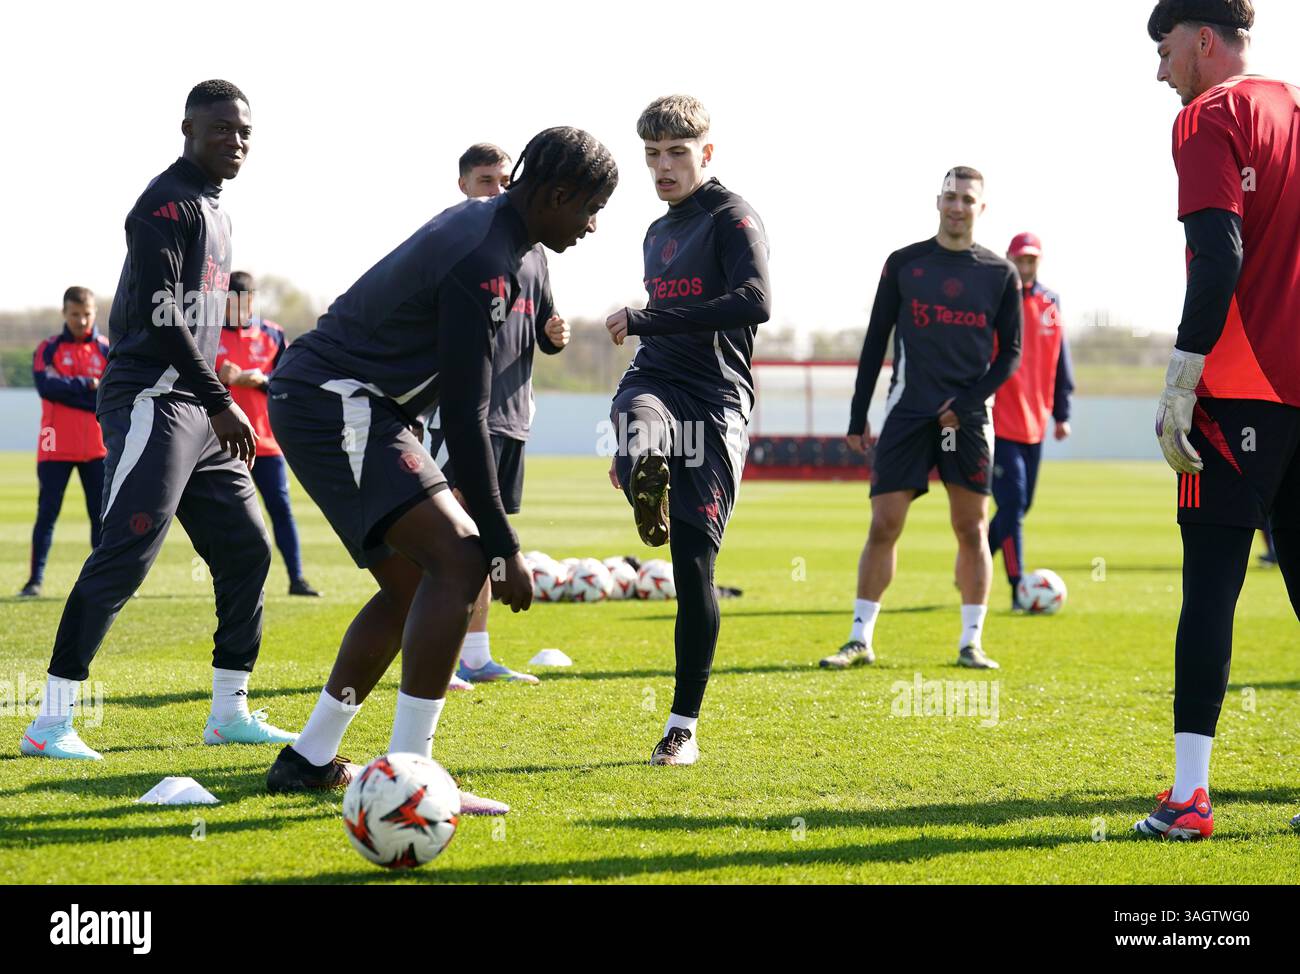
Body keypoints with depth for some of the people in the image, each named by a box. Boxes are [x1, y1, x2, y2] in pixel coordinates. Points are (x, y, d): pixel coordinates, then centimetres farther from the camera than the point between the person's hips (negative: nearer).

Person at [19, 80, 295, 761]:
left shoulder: (212, 211, 20)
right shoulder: (168, 204, -10)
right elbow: (159, 312, -19)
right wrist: (221, 402, -21)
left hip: (199, 411, 10)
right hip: (152, 403, -10)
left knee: (245, 551, 9)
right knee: (123, 558, -15)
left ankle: (229, 712, 16)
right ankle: (51, 722, -14)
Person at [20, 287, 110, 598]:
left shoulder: (108, 350, 7)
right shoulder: (49, 349, 4)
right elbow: (46, 385, -14)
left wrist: (67, 390, -13)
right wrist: (88, 386, -15)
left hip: (98, 447, 2)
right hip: (56, 447, -1)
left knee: (103, 514, 2)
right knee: (47, 512, -3)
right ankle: (35, 580, -1)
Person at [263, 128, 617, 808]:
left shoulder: (482, 224, 12)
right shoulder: (486, 262, -20)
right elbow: (463, 414, -23)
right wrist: (503, 548, -21)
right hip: (335, 403, -11)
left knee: (413, 585, 12)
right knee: (460, 560, -19)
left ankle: (308, 761, 17)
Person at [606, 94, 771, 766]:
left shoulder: (732, 218, -4)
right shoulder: (659, 233, 21)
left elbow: (755, 303, -23)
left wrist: (645, 319, -21)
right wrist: (634, 450, 30)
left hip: (715, 403, -7)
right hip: (655, 384, 7)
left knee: (693, 564, -6)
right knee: (637, 417, -34)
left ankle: (685, 726, 3)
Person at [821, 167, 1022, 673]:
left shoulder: (1000, 274, 5)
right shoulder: (904, 264, 5)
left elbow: (1009, 352, 6)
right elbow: (876, 341, 7)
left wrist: (967, 402, -7)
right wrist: (858, 418, 4)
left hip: (968, 417, 0)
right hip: (908, 412, 0)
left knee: (971, 528, 2)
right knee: (883, 525, -4)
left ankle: (971, 643, 9)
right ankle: (860, 640, 1)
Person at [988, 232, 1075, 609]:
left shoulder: (1050, 303, 10)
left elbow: (1059, 361, 16)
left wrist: (1061, 413, 15)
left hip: (1034, 423, 6)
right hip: (998, 421, -6)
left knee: (1019, 507, 12)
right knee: (1013, 504, -12)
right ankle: (1018, 590, -11)